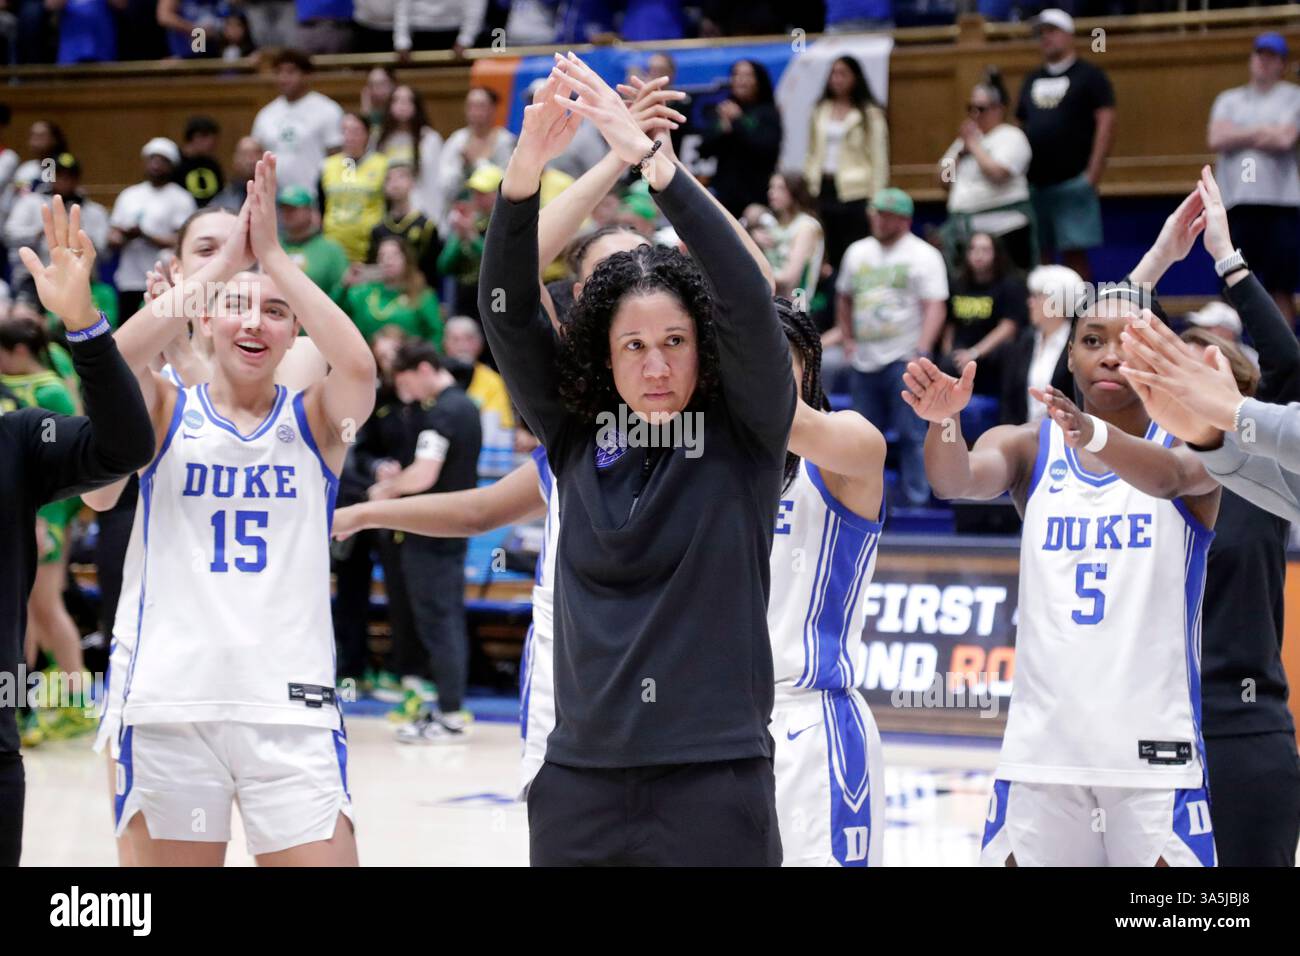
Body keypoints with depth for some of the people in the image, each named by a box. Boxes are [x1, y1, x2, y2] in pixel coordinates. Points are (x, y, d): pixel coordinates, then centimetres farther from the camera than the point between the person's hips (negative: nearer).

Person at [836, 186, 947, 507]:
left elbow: (935, 308, -9)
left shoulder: (924, 255, -1)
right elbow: (844, 299, 26)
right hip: (864, 360, 5)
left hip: (903, 360, -5)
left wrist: (921, 351, -20)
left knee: (911, 433, -8)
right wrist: (847, 339, 14)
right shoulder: (857, 252, 15)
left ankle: (917, 498, -5)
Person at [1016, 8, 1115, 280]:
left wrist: (1093, 173, -15)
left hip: (1072, 183, -6)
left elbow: (1106, 122, -7)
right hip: (1033, 183, 6)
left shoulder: (1089, 76, 1)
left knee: (1074, 253, -7)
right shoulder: (1032, 81, 18)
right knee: (1038, 257, 5)